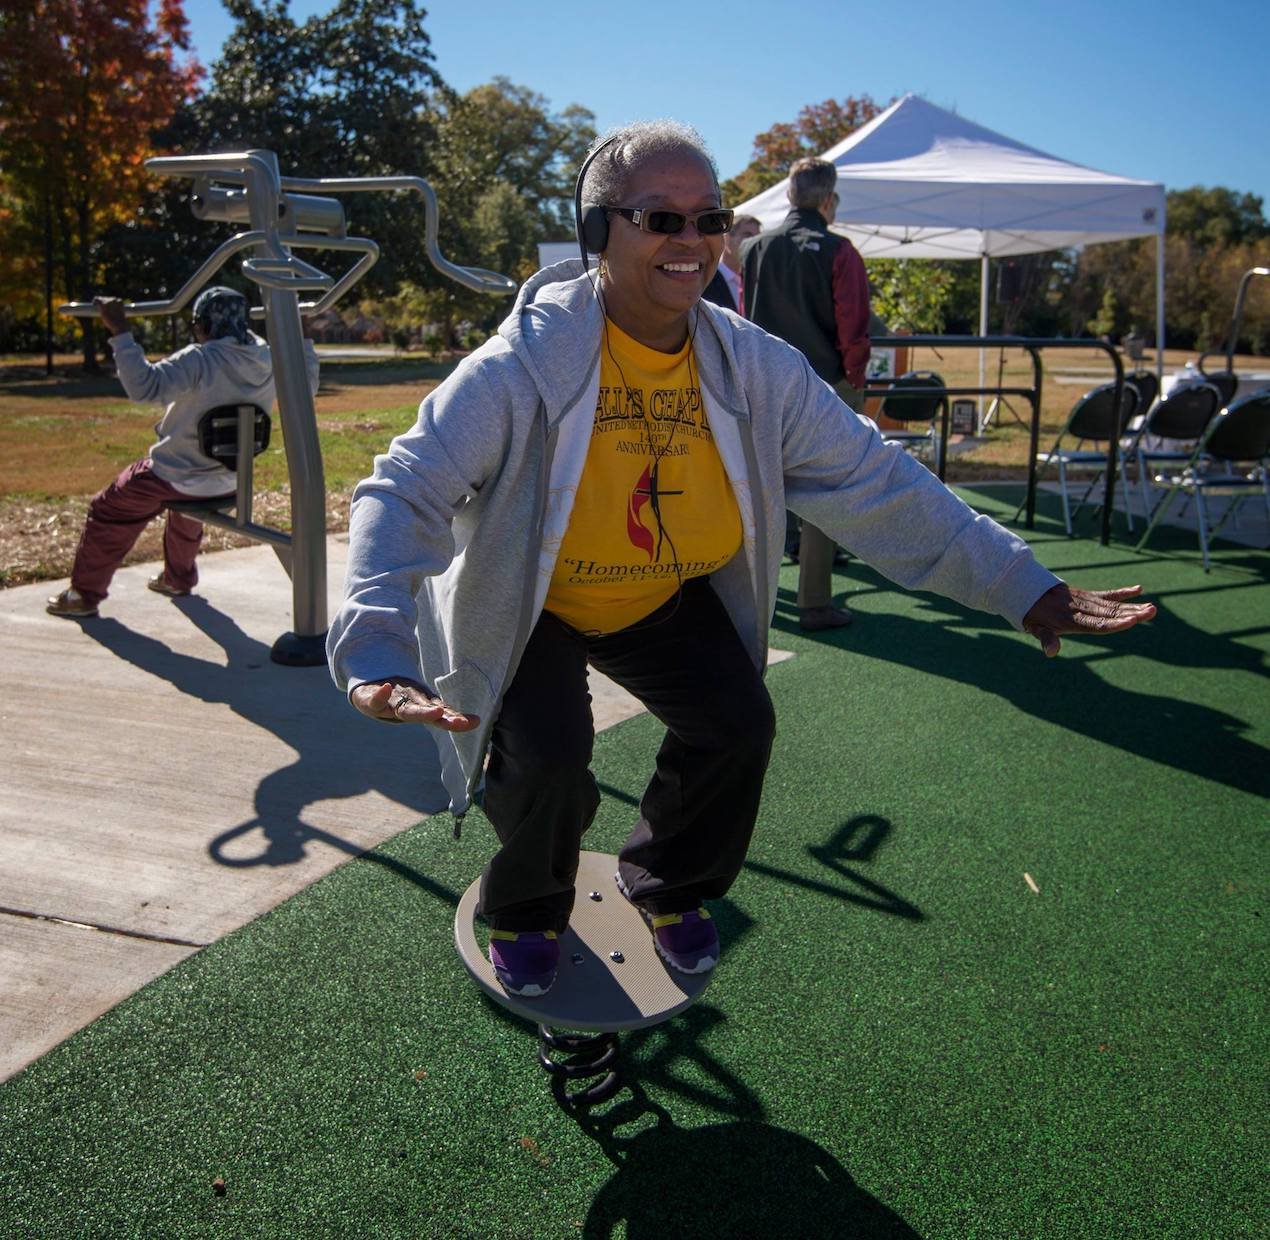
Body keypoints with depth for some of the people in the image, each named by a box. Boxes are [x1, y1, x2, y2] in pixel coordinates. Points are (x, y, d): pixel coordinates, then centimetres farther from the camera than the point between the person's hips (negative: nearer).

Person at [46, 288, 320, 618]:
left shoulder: (200, 361, -26)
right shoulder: (270, 361, -8)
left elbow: (144, 385, -35)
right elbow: (308, 384, 10)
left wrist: (120, 332, -33)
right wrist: (304, 337, 21)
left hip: (171, 476, -6)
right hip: (228, 483, 6)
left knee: (107, 512, 16)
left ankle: (84, 594, 25)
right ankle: (179, 579, 55)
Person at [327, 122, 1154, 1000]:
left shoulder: (755, 367, -13)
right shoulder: (527, 363, -27)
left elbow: (877, 481, -10)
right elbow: (406, 492, -33)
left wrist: (1024, 587, -15)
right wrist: (377, 655, -50)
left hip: (666, 598, 4)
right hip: (527, 602, -4)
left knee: (739, 723, -11)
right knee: (549, 755, -23)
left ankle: (670, 885, 23)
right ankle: (526, 909, 15)